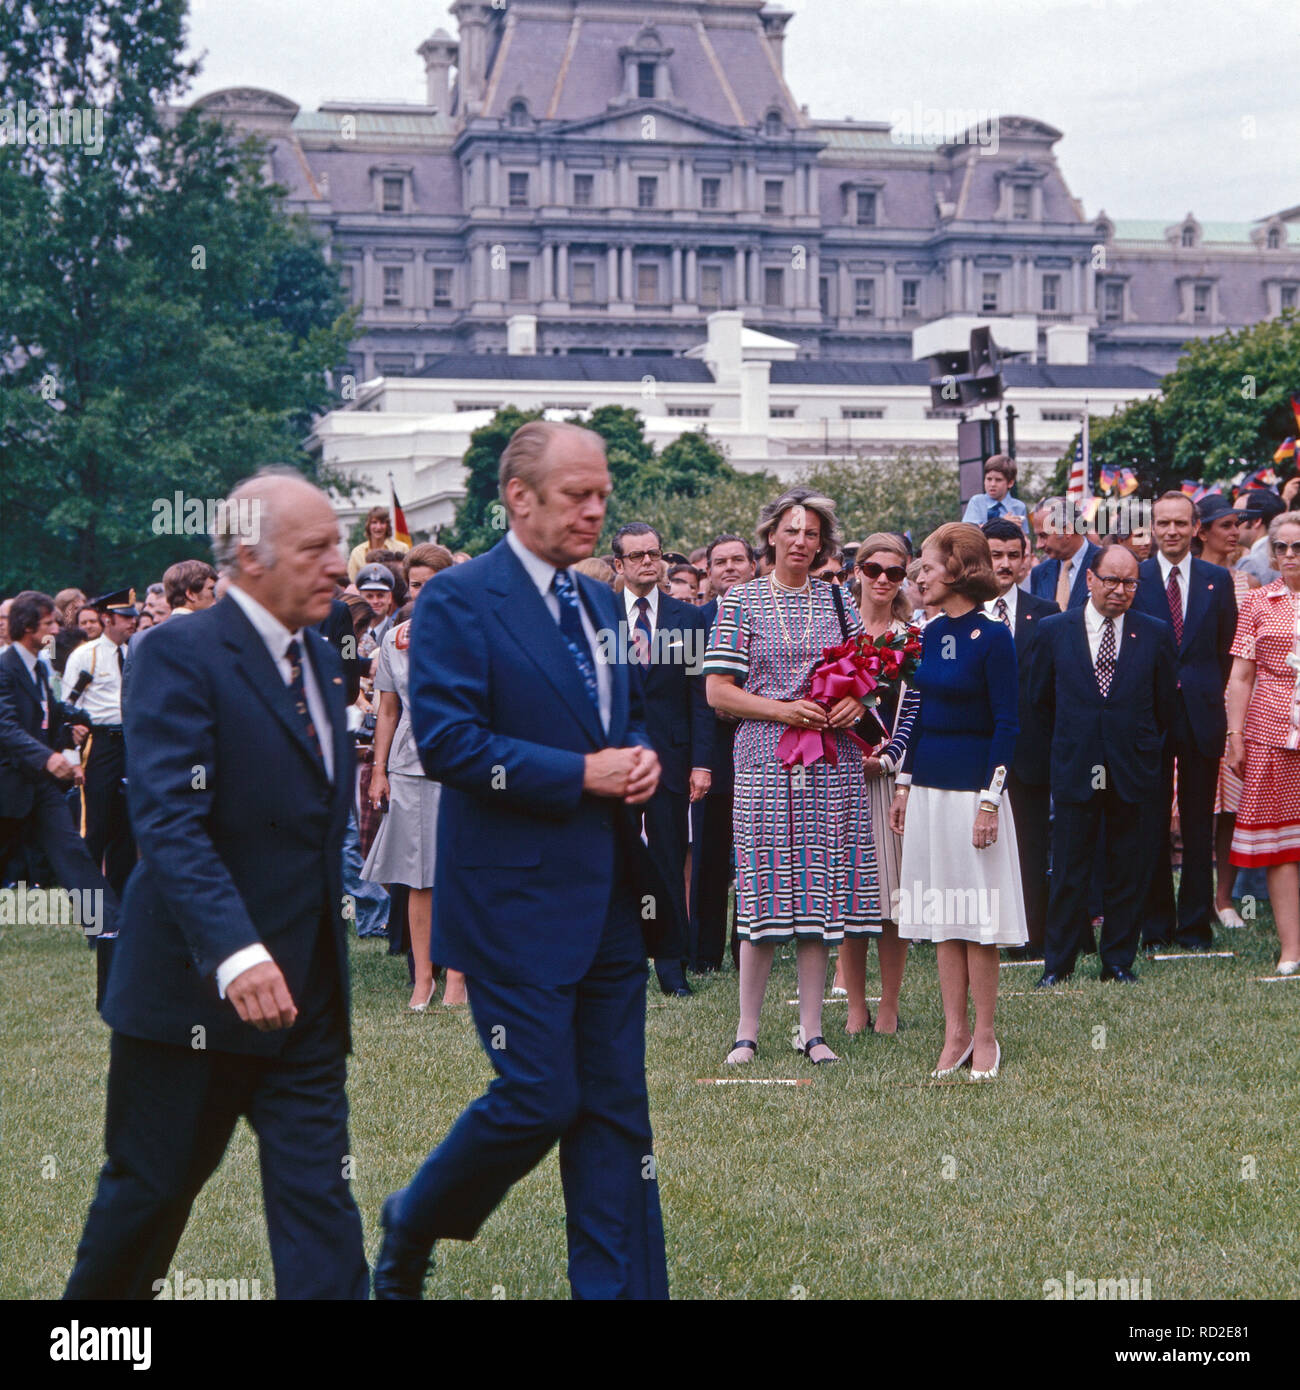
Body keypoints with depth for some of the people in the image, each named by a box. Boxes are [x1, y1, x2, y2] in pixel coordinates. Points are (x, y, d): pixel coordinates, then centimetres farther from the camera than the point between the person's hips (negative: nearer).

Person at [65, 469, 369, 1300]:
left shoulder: (321, 660, 11)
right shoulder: (183, 654, -13)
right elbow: (170, 822, -24)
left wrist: (325, 960, 14)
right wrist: (237, 952, -36)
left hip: (306, 995, 6)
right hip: (196, 992, -6)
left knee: (320, 1195, 2)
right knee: (150, 1192, 10)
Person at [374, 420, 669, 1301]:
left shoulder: (601, 603, 14)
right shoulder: (459, 599, -9)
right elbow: (447, 740, -18)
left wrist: (642, 758, 1)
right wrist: (581, 774, -18)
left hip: (612, 895, 7)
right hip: (516, 894, -7)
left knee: (616, 1111, 7)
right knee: (540, 1101, -5)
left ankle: (621, 1287, 14)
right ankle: (411, 1230, 21)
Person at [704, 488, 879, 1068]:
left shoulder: (836, 599, 12)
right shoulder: (741, 601, 3)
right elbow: (717, 692, -1)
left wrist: (855, 702, -3)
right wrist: (783, 710, -12)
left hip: (832, 767, 3)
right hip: (765, 763, -3)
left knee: (819, 890, 3)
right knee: (765, 894, -3)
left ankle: (811, 1030, 10)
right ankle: (747, 1031, 7)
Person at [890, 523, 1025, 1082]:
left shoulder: (992, 637, -11)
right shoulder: (931, 633, 9)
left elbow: (1006, 724, -12)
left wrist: (989, 800, -15)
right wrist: (904, 784, 12)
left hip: (973, 786, -7)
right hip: (929, 785, 7)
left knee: (977, 916, 0)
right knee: (943, 915, 9)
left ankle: (984, 1038, 9)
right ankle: (955, 1034, 15)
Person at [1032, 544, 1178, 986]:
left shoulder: (1156, 634, 3)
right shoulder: (1054, 630, 2)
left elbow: (1166, 706, 10)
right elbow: (1040, 699, 12)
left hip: (1133, 772, 1)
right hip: (1074, 771, -1)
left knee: (1127, 874, 6)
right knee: (1069, 874, 1)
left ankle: (1119, 962, 17)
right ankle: (1057, 965, 10)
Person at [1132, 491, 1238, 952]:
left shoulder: (1218, 580, 7)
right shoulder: (1134, 577, 3)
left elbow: (1227, 647, 10)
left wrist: (1207, 694, 4)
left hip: (1201, 714, 1)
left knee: (1199, 825, 4)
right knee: (1151, 823, 3)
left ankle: (1196, 924, 11)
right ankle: (1155, 925, 11)